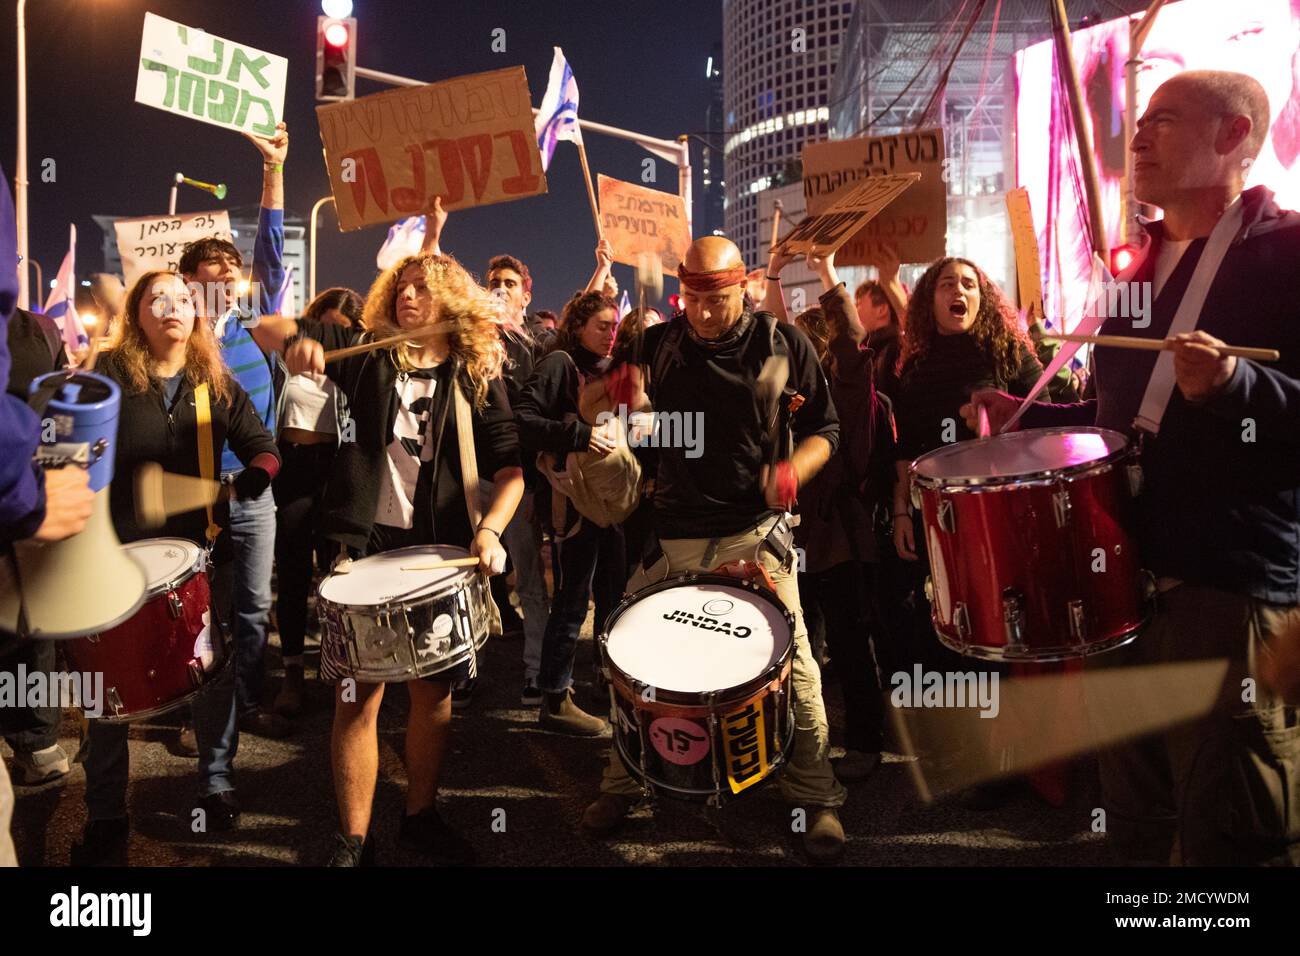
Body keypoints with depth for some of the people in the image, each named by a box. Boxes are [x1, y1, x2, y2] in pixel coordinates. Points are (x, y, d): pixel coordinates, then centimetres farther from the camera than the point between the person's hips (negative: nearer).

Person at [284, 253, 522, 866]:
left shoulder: (478, 375, 5)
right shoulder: (366, 351, 7)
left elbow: (509, 468, 2)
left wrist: (491, 529, -15)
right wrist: (300, 345, -19)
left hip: (440, 550, 1)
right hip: (363, 544, 0)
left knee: (433, 690, 10)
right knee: (358, 694, 0)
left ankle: (422, 815, 29)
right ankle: (353, 838, 14)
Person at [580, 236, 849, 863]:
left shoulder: (782, 343, -1)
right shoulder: (658, 346, 5)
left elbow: (823, 428, 3)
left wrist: (793, 470, -18)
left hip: (754, 533, -2)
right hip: (671, 535, 3)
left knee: (792, 665, -5)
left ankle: (816, 799, 18)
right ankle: (622, 785, 31)